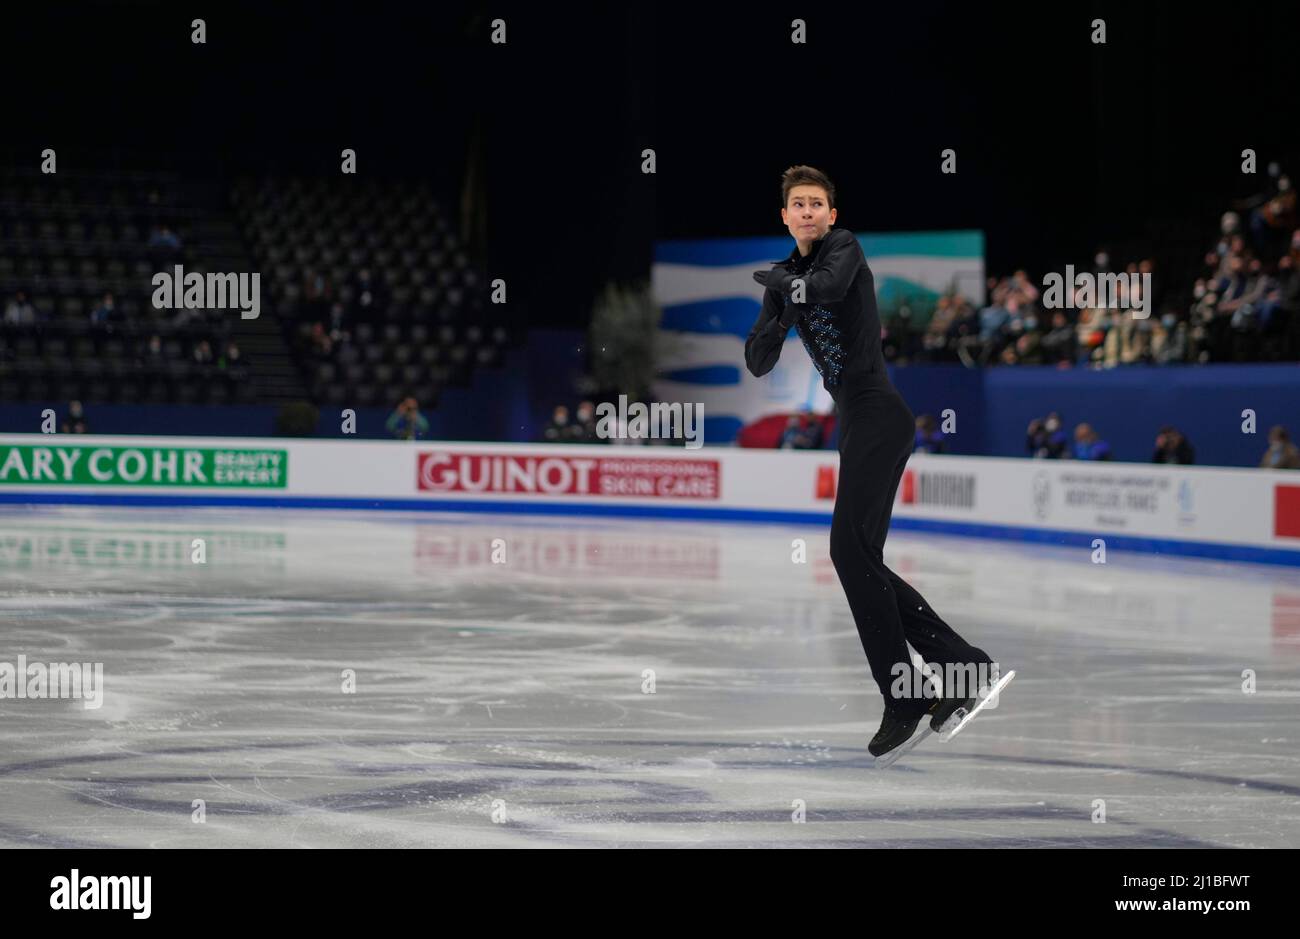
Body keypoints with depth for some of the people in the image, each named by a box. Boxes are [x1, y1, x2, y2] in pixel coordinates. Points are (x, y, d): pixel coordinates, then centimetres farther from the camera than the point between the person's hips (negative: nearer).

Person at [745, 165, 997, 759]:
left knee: (850, 547, -16)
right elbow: (757, 363, 12)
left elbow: (831, 285, -26)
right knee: (862, 561, 6)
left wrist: (783, 281, -7)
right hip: (855, 421, 9)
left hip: (878, 414, -9)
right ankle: (959, 663, 11)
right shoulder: (785, 276, 17)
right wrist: (780, 316, -7)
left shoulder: (844, 246, -3)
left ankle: (903, 698, -16)